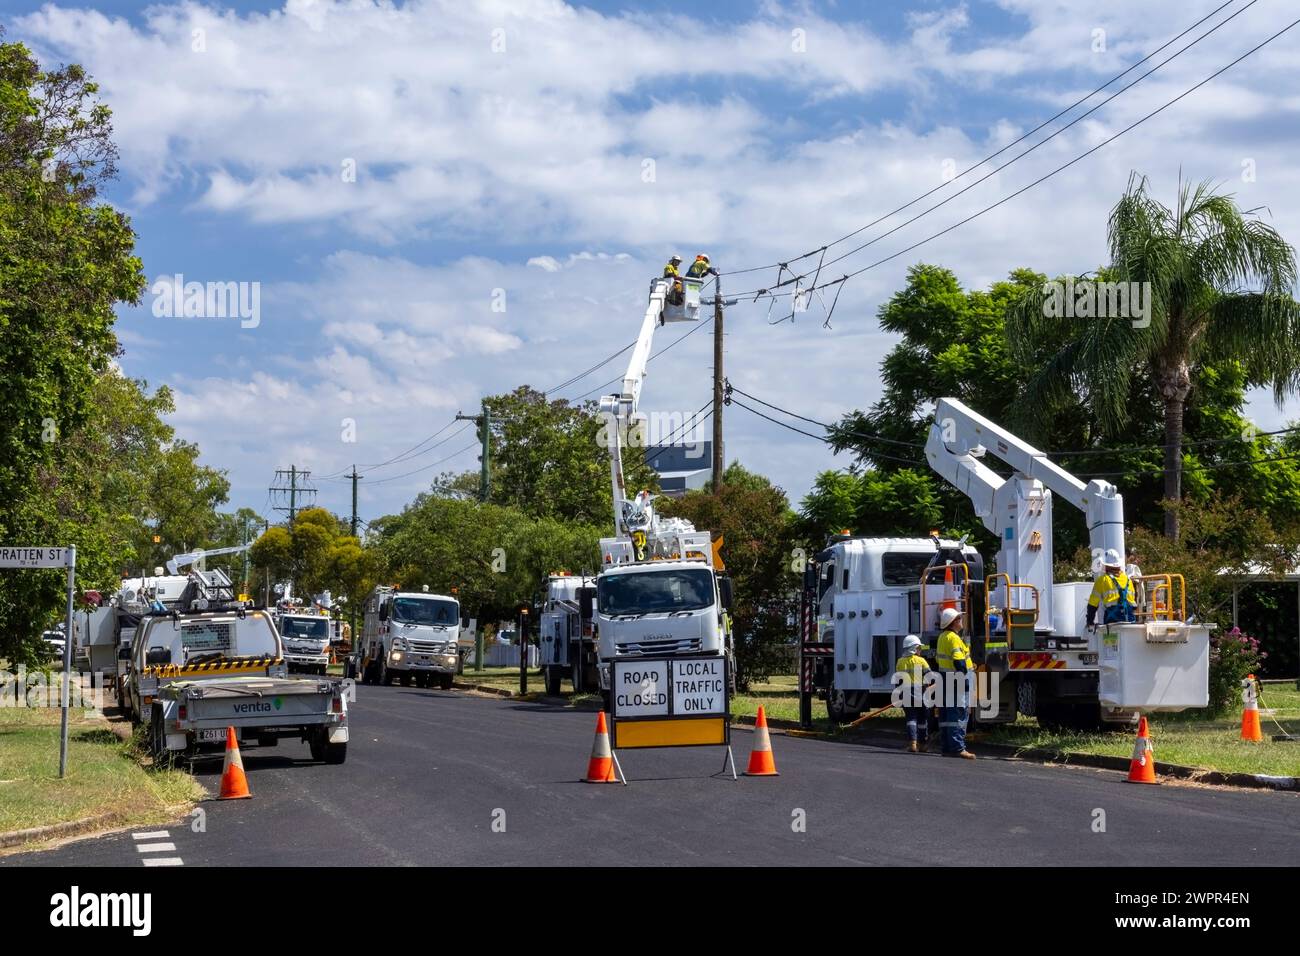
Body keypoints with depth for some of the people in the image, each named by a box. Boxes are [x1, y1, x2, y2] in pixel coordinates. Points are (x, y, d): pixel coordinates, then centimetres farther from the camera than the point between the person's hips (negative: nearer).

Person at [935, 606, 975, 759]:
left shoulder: (942, 637, 16)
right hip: (955, 679, -10)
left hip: (945, 678, 10)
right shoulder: (953, 637, -15)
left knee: (946, 714, 11)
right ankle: (957, 748, -16)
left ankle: (947, 747, 14)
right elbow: (958, 660, -22)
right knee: (959, 713, -12)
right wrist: (964, 677, -20)